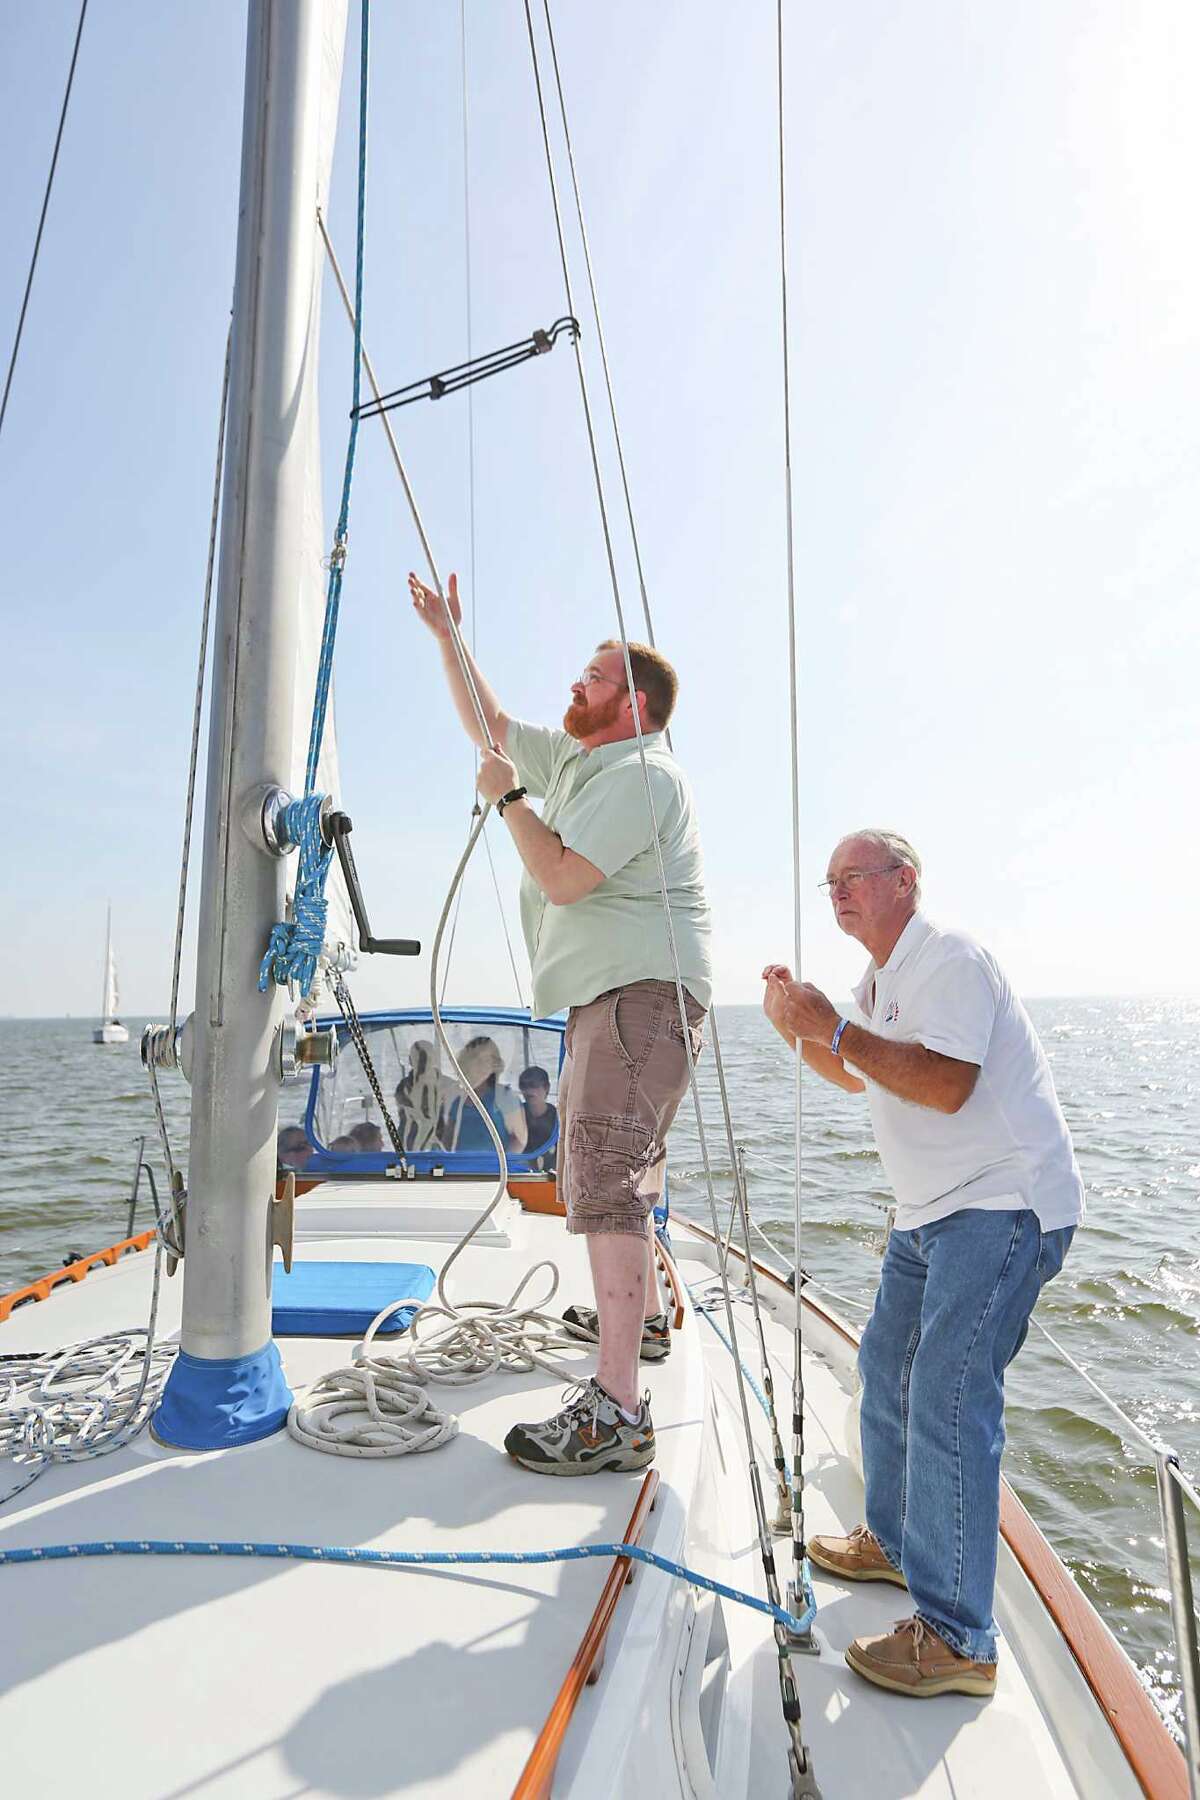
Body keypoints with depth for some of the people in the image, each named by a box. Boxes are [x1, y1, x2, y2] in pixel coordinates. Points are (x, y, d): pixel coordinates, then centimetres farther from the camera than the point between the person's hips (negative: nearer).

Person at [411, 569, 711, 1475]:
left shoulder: (642, 774, -13)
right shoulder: (572, 761, 18)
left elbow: (562, 878, -20)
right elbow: (491, 723, 28)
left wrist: (508, 798, -8)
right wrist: (449, 638, 22)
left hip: (645, 993, -11)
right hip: (606, 997, 11)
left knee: (607, 1178, -18)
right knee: (608, 1168, 22)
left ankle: (617, 1412, -16)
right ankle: (644, 1315, 40)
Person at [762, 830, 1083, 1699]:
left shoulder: (950, 957, -17)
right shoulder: (882, 979, 14)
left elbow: (945, 1084, -29)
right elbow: (860, 1078, 22)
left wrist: (836, 1028, -27)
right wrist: (798, 1029, 6)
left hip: (1005, 1204, -10)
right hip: (934, 1207, 11)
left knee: (947, 1401, -13)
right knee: (887, 1368, 18)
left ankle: (958, 1640, 0)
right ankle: (894, 1541, 37)